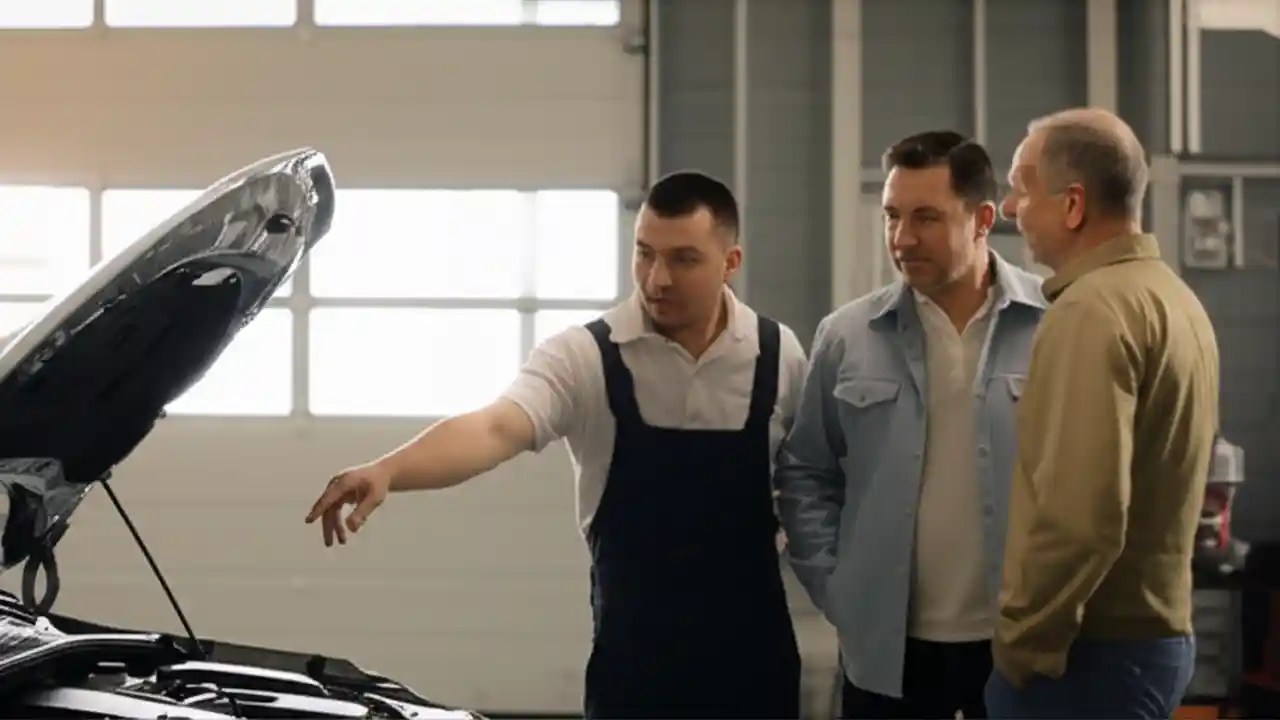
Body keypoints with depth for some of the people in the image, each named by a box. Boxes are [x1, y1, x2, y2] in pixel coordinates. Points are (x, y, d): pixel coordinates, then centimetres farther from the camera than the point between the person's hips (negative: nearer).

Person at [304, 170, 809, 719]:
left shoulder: (779, 355, -2)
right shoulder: (586, 357, -10)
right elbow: (494, 428, -25)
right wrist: (386, 471, -42)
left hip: (752, 660, 2)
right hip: (634, 661, -1)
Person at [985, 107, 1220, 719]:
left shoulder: (1094, 309, -18)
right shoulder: (1176, 298, 12)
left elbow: (1079, 513, -26)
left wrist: (1023, 641, -15)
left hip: (1090, 649, -9)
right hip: (1157, 634, 9)